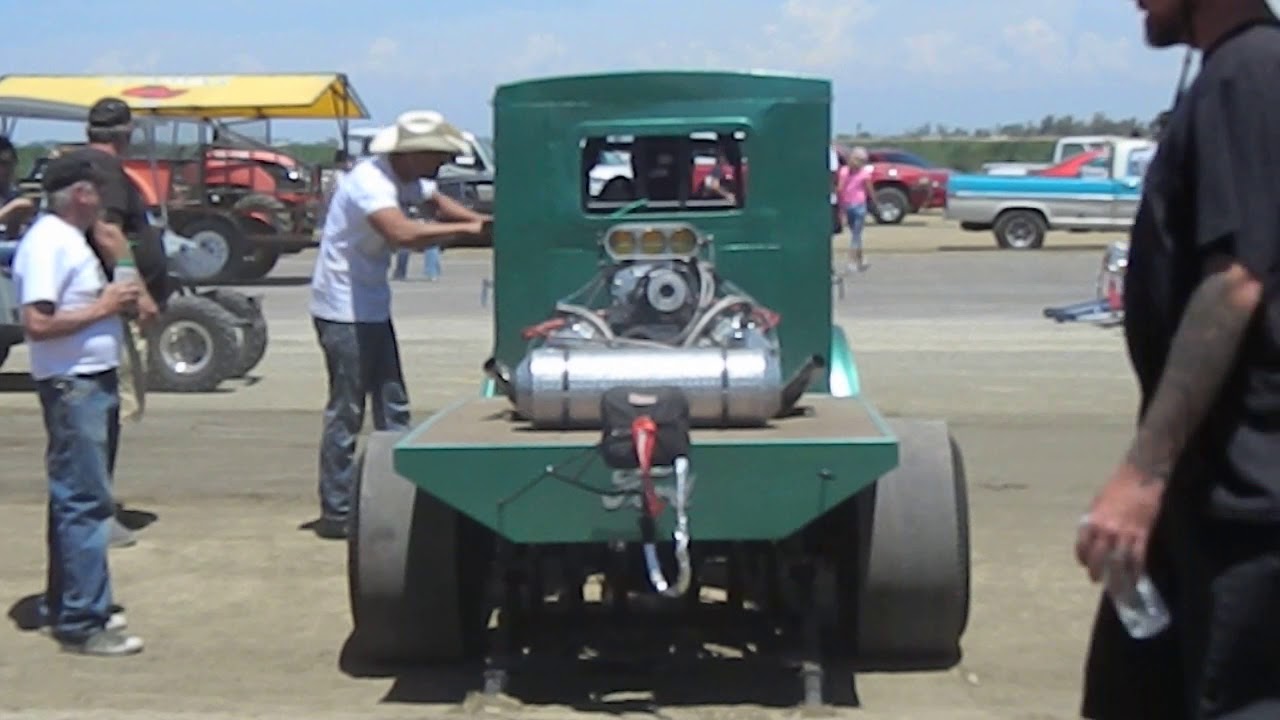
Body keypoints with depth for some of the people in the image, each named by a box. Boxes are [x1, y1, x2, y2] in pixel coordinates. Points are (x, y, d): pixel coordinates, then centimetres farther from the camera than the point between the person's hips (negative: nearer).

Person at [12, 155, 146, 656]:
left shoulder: (71, 238, 15)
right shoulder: (47, 243, -16)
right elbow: (37, 323, -23)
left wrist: (117, 299, 7)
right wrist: (103, 307, -18)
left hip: (95, 380, 10)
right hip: (71, 385, -10)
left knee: (75, 498, 15)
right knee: (85, 501, -9)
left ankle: (64, 604, 25)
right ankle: (82, 622, -6)